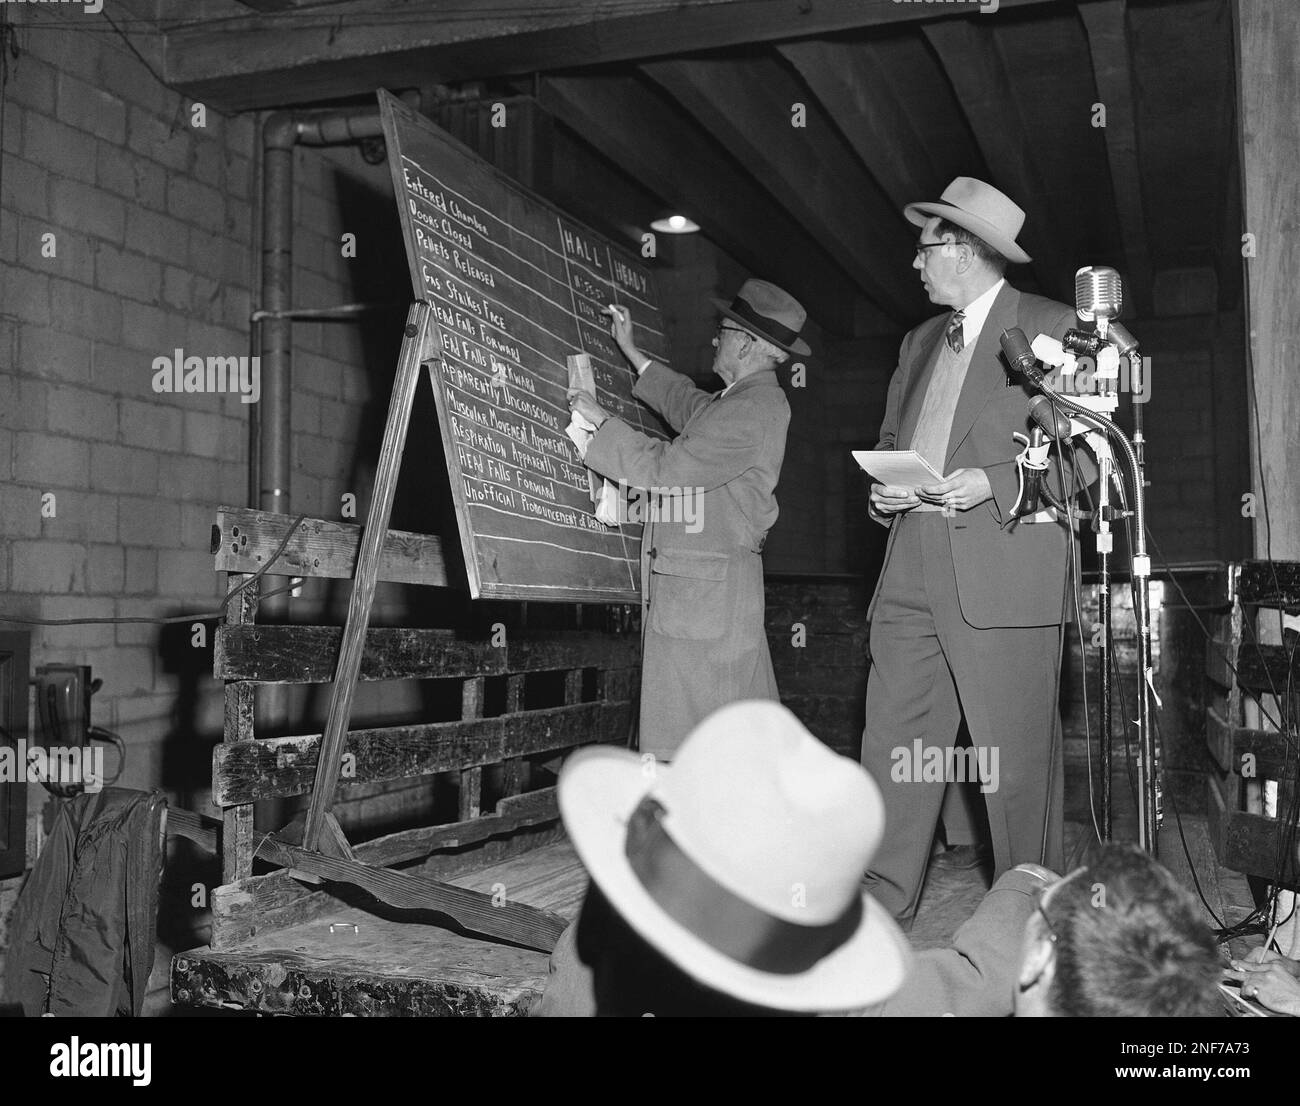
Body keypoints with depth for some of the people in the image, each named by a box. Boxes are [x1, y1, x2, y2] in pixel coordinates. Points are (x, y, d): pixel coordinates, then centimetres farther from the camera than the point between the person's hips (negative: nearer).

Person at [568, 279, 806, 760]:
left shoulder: (752, 410, -16)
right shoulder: (756, 398, 15)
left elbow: (664, 467, -18)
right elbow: (690, 405, 32)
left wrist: (600, 419, -7)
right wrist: (630, 351, 37)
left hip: (703, 591, -10)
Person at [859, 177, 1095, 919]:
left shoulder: (1050, 327, 3)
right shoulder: (920, 341, 24)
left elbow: (1084, 450, -3)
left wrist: (996, 482, -16)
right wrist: (883, 489, 6)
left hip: (1004, 568, -6)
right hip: (914, 569, 6)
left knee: (1017, 756, -2)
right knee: (891, 741, 3)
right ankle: (877, 906, 10)